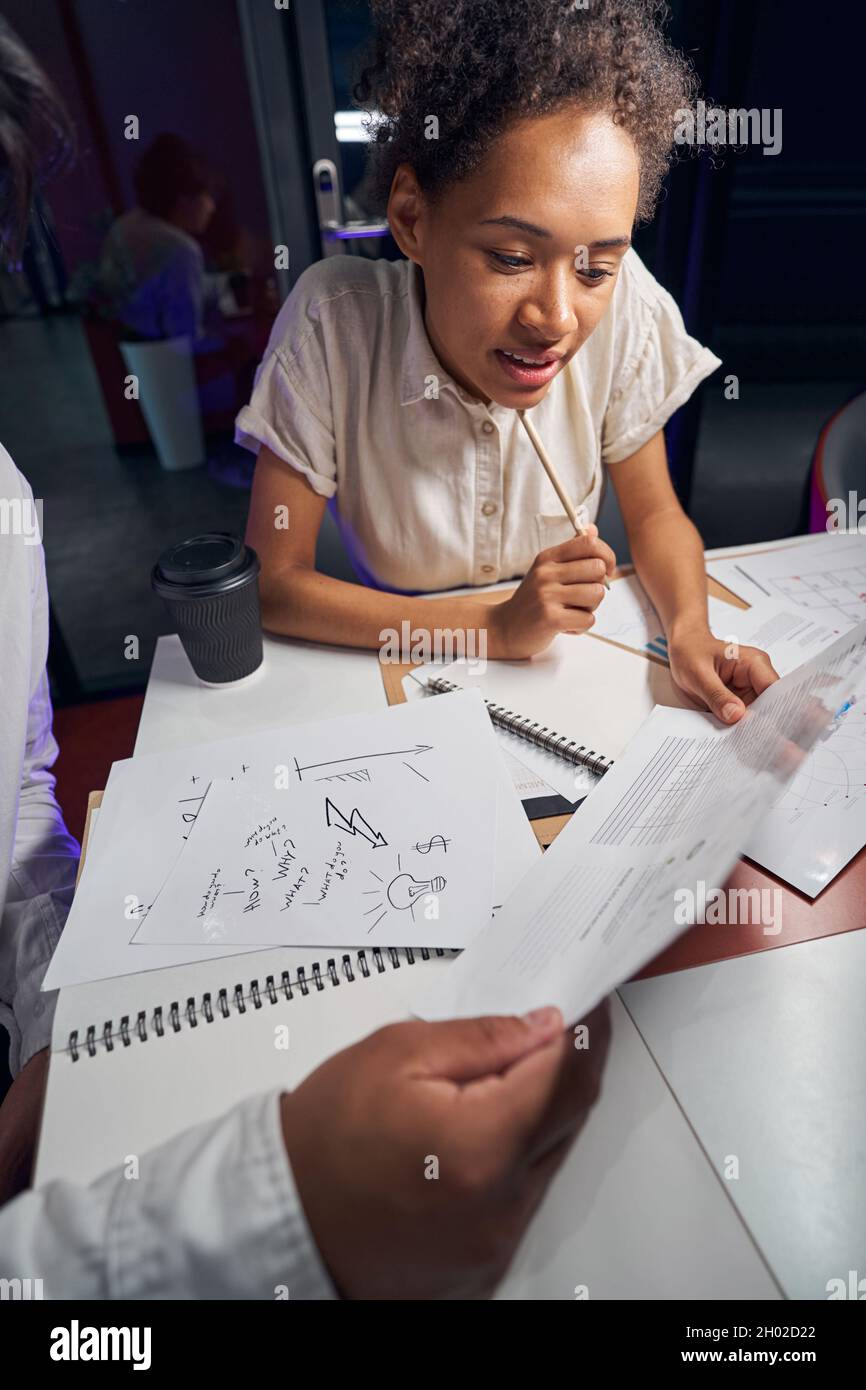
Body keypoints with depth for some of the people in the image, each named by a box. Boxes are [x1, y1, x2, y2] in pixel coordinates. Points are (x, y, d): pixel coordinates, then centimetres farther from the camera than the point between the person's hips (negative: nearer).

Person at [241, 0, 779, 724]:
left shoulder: (622, 305, -14)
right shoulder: (332, 322, -20)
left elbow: (655, 512, -2)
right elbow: (274, 581, -17)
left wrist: (690, 630, -22)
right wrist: (496, 626, -23)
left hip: (571, 659, 2)